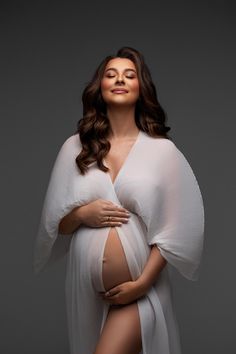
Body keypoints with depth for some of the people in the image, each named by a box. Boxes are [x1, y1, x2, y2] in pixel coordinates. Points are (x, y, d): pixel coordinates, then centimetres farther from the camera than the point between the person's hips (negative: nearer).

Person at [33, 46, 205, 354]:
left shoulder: (162, 149, -3)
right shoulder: (75, 147, 4)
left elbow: (173, 229, -4)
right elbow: (53, 222, 8)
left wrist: (142, 283, -12)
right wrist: (81, 214, -12)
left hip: (141, 292, -3)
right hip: (85, 291, 3)